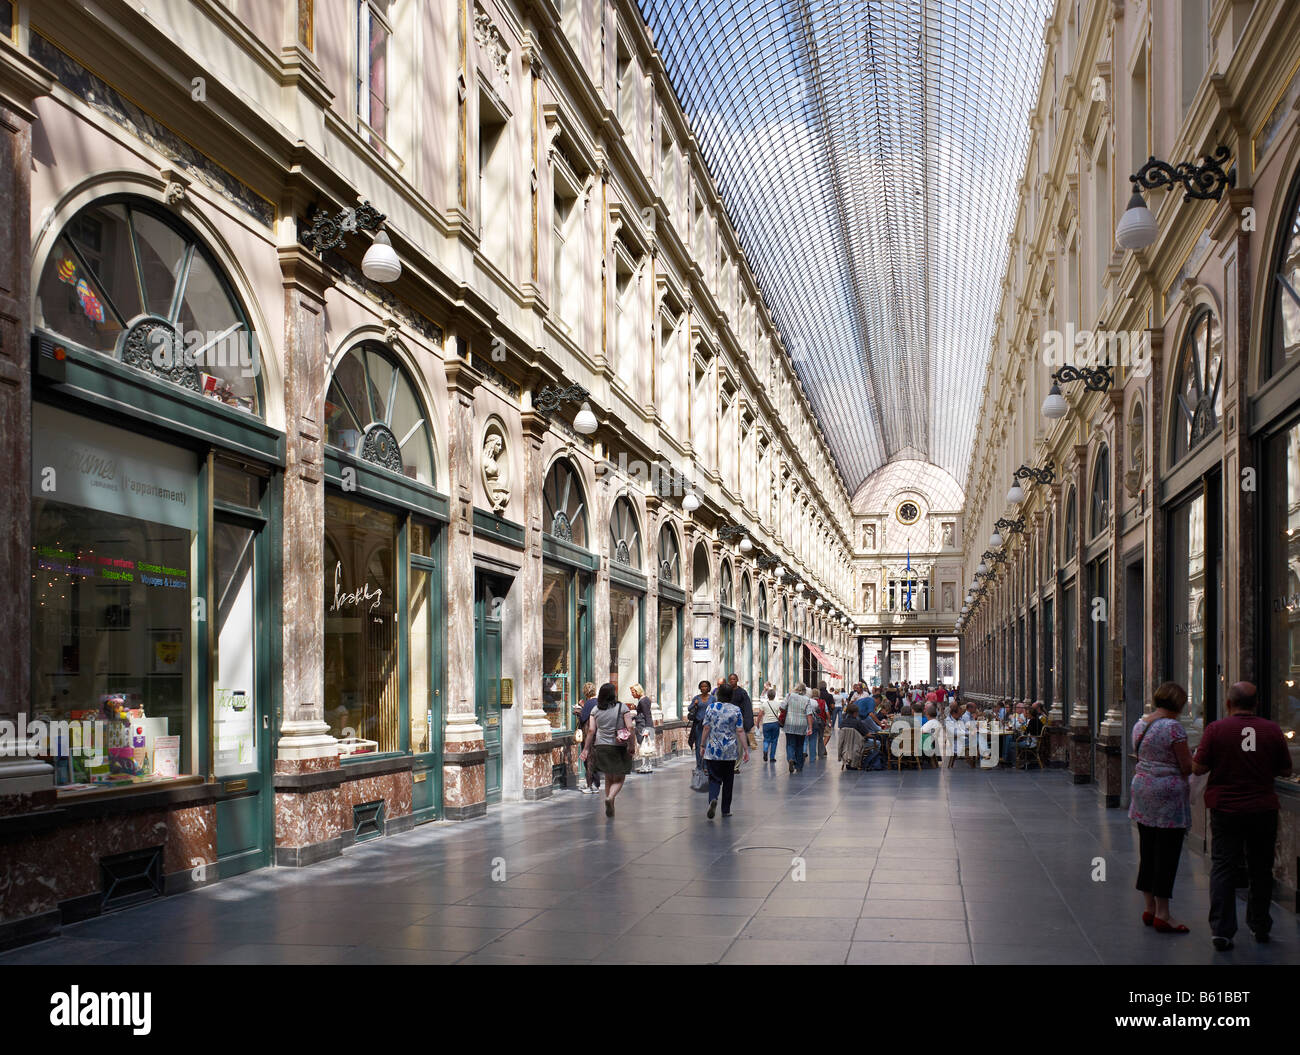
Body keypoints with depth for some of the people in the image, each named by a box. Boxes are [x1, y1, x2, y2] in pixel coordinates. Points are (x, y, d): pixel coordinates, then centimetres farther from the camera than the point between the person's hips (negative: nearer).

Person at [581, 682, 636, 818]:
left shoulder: (595, 710, 4)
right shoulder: (622, 708, -3)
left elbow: (591, 730, -1)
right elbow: (630, 728, -10)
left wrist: (586, 748, 3)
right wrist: (632, 746, -5)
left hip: (601, 747, 3)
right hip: (619, 747, -3)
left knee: (608, 778, 17)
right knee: (619, 778, 6)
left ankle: (610, 807, 17)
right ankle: (610, 797, -21)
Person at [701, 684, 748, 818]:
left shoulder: (711, 708, -2)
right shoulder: (736, 710, -3)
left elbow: (706, 728, -1)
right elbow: (740, 731, -6)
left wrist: (703, 745, 9)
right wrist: (746, 749, -2)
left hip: (712, 750, 0)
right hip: (730, 751, 0)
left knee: (714, 778, 3)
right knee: (728, 780, 12)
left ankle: (713, 799, -26)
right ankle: (726, 810, 17)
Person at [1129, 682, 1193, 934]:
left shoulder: (1140, 723, 9)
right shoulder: (1173, 726, -15)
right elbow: (1187, 767, -12)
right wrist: (1197, 760, 8)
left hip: (1141, 787, 8)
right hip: (1168, 794, -8)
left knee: (1147, 850, 13)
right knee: (1167, 854, -2)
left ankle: (1150, 909, 21)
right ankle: (1162, 915, 0)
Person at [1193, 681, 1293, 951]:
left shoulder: (1215, 729, -9)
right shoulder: (1272, 730, -4)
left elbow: (1199, 767, -9)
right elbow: (1285, 769, 4)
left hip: (1225, 809, -2)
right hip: (1263, 809, 2)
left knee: (1223, 868, 3)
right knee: (1261, 869, 16)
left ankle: (1221, 930, -3)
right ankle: (1260, 926, 27)